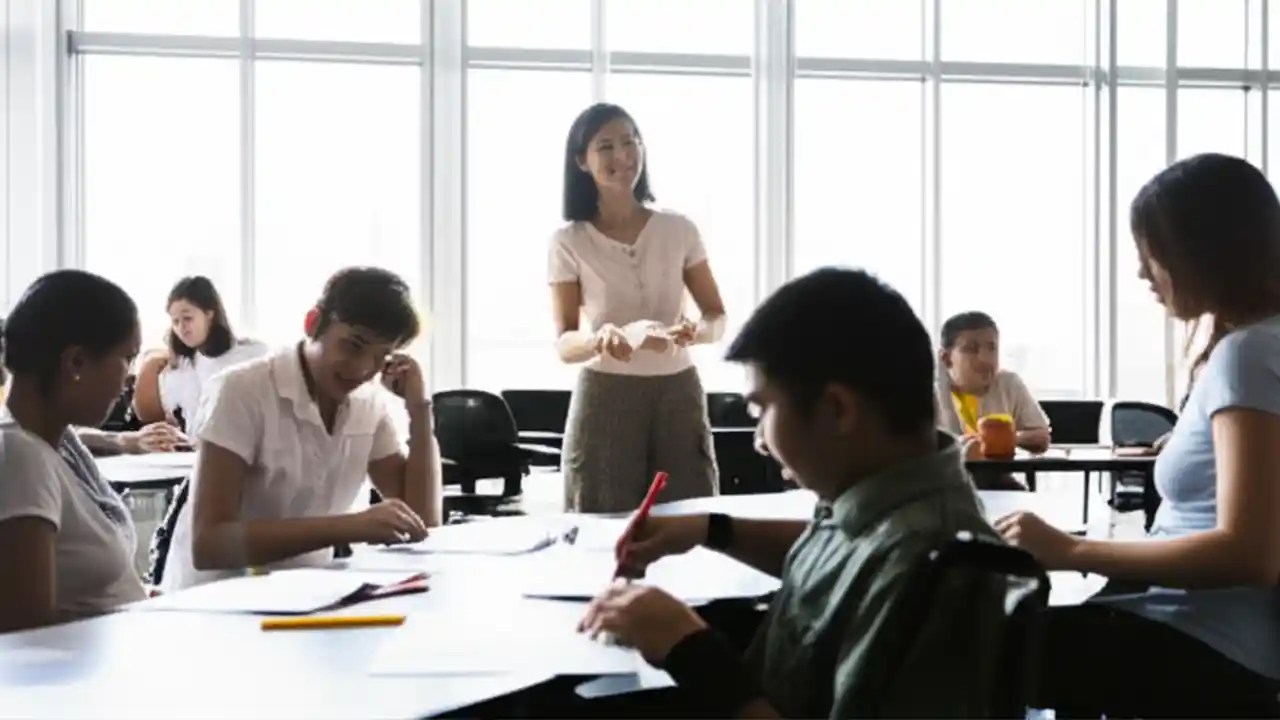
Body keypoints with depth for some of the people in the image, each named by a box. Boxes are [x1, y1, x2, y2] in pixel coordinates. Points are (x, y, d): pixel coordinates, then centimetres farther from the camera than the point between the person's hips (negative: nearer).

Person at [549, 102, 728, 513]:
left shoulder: (679, 230, 3)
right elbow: (564, 343, -5)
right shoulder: (569, 242, -2)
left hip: (678, 393, 2)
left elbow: (718, 319, 5)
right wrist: (599, 339, -27)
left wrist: (694, 332, -18)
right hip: (605, 398, -2)